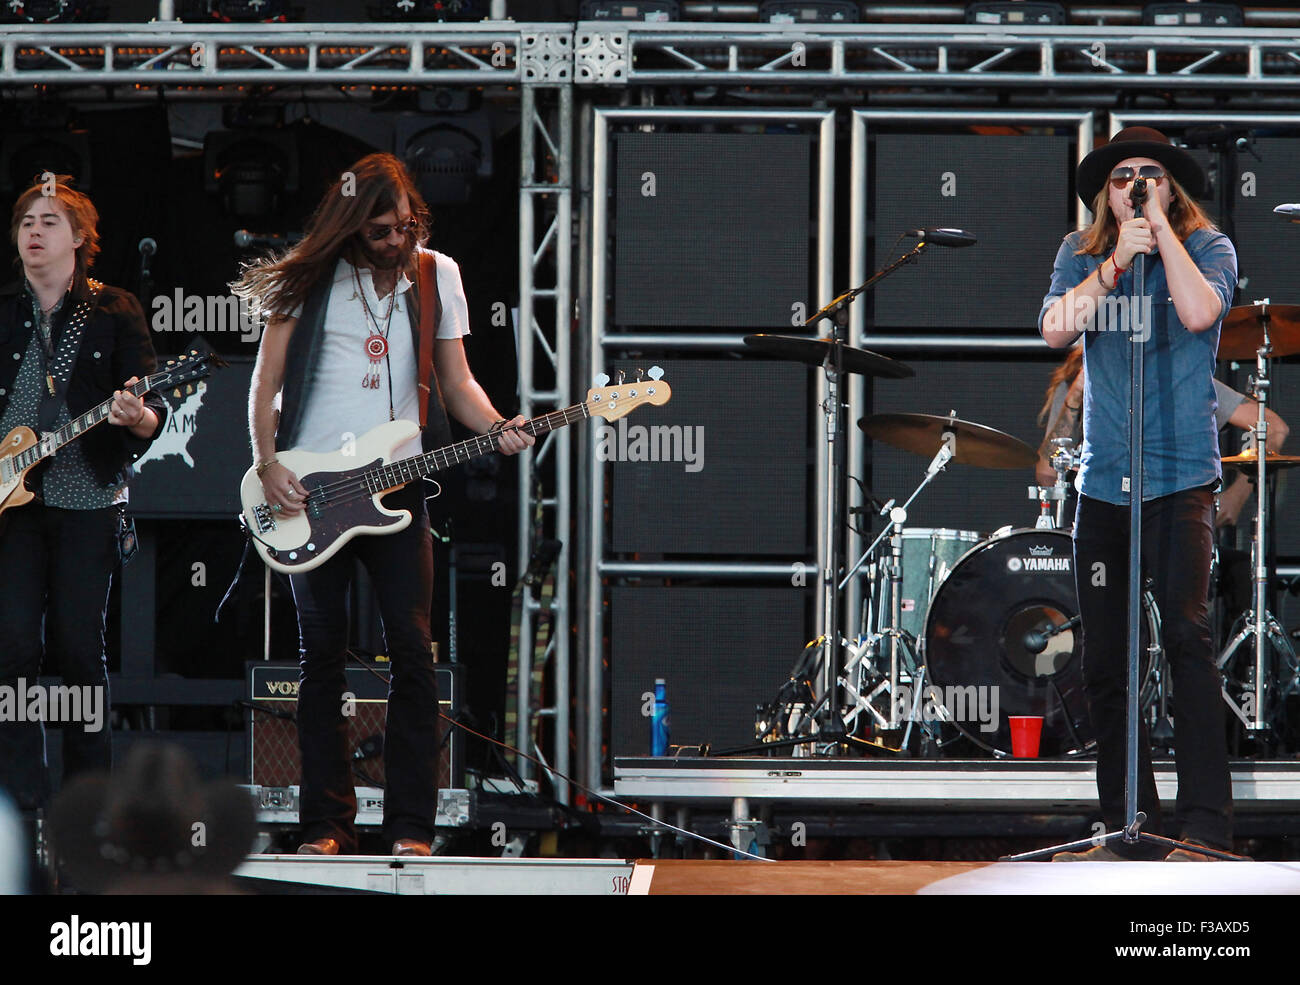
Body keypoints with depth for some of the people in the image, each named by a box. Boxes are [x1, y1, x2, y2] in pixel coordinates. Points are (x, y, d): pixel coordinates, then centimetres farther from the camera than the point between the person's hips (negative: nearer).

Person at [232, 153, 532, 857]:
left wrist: (497, 429, -8)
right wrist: (267, 465, -10)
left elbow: (455, 380, 11)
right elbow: (265, 382, 2)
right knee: (321, 657, 2)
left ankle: (411, 825, -2)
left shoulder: (436, 276, 7)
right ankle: (326, 823, 7)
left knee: (413, 653, -6)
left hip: (397, 484, 1)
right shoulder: (309, 278, 1)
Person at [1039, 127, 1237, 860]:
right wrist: (1117, 261, -15)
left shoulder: (1206, 246, 1)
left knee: (1186, 635, -14)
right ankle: (1128, 826, 14)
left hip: (1182, 478, -4)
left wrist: (1160, 226, -12)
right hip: (1103, 482, 4)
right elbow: (1055, 330, -6)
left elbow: (1201, 311, -18)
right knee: (1105, 660, 5)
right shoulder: (1081, 254, 10)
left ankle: (1207, 827, -14)